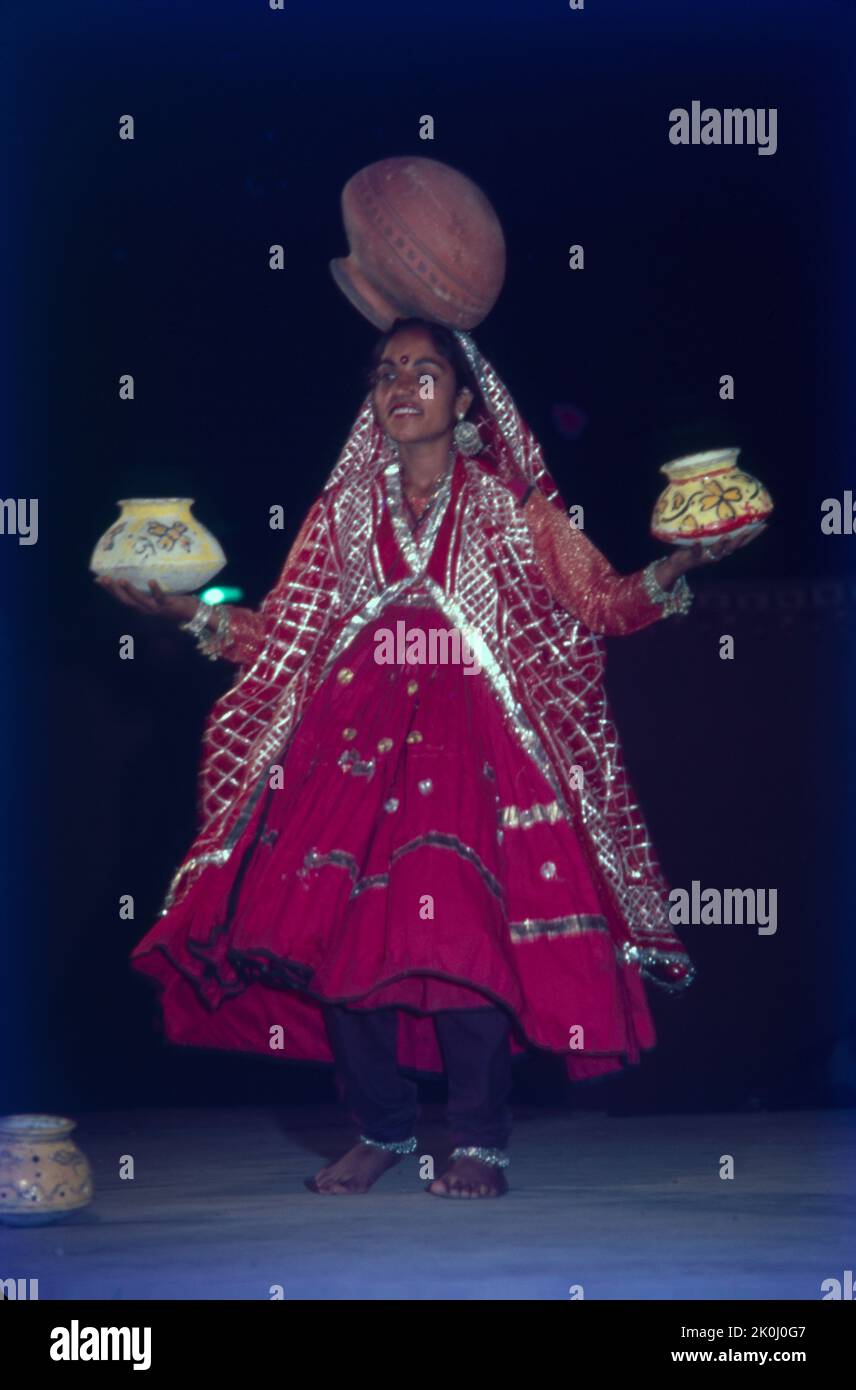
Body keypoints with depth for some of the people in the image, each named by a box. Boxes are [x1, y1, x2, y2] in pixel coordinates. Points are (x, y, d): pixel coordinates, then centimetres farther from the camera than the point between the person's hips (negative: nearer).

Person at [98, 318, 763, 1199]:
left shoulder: (511, 508, 7)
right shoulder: (343, 512, 14)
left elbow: (602, 604, 2)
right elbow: (281, 636, 14)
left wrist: (681, 564, -13)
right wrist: (184, 611, 5)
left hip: (475, 744, -3)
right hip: (355, 744, 3)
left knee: (465, 930, -16)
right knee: (337, 928, -7)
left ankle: (480, 1143, -2)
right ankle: (380, 1129, 11)